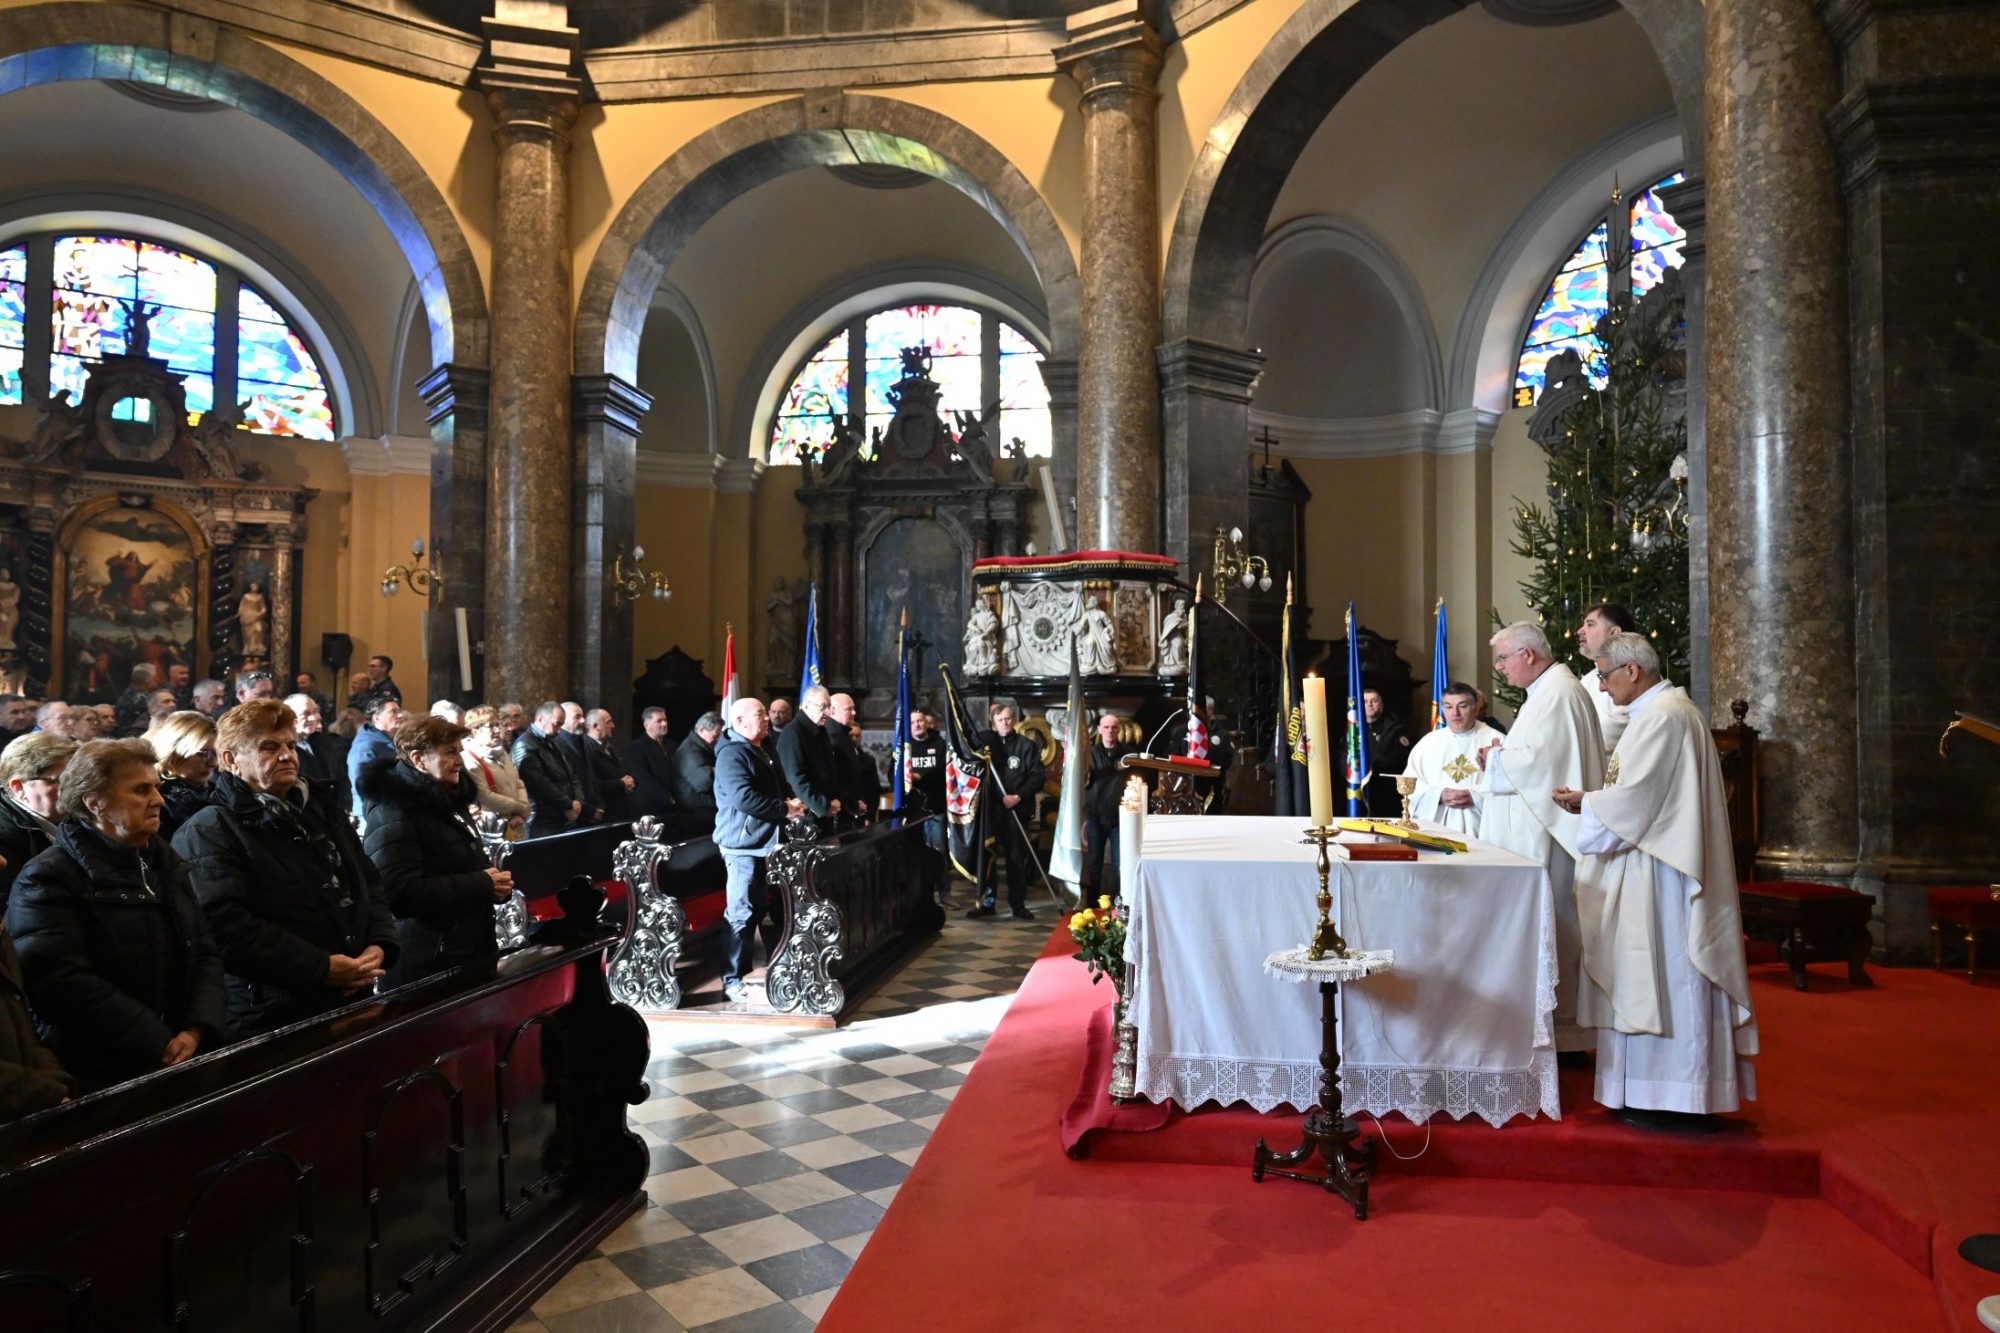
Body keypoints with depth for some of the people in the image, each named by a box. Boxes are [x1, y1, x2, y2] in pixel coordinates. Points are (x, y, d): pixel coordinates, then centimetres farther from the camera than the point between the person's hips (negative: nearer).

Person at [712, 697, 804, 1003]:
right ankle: (733, 979, 0)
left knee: (757, 909, 15)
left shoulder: (759, 752, 18)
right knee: (741, 913, -6)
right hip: (742, 843, -10)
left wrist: (788, 804, 6)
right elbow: (743, 797, -26)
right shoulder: (732, 753, -14)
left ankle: (746, 969, 25)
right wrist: (784, 809, -18)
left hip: (762, 843, 10)